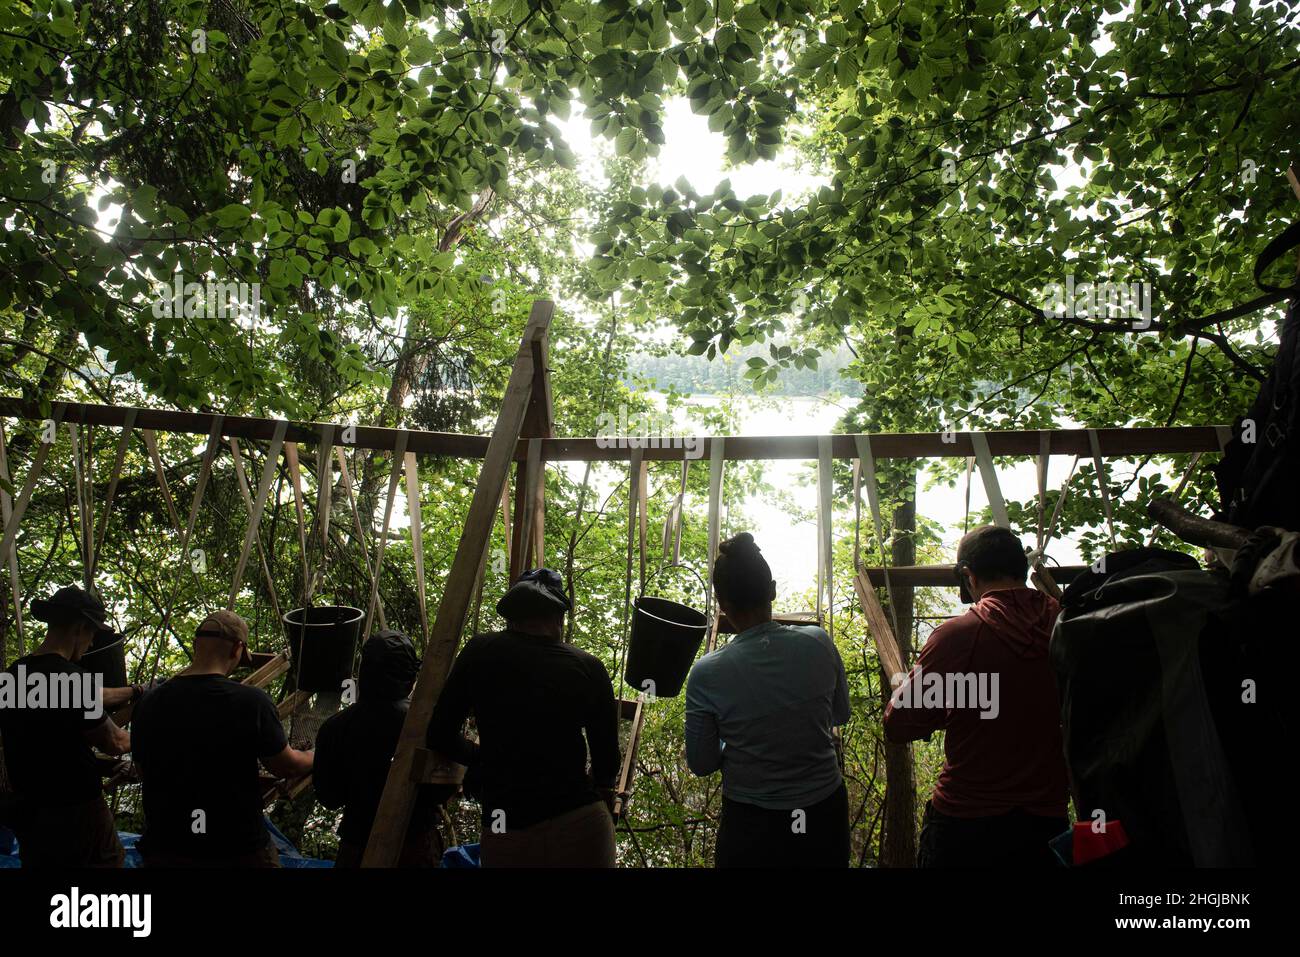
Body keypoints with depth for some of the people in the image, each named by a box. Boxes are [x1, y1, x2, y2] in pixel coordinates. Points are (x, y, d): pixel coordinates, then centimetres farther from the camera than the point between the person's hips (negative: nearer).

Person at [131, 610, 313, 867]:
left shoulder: (149, 704, -6)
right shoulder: (252, 702, -19)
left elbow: (145, 775, 9)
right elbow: (288, 767, -6)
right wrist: (318, 756, 14)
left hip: (164, 850, 4)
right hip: (239, 852, -3)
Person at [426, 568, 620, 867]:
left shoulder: (480, 653, -1)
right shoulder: (588, 668, -2)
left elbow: (440, 737, 6)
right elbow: (607, 765, 5)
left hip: (504, 841, 1)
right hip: (581, 830, -1)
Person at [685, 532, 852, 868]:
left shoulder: (706, 675, -19)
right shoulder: (818, 643, -14)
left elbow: (701, 764, -7)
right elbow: (841, 715, 4)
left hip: (751, 828, -2)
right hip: (826, 818, 2)